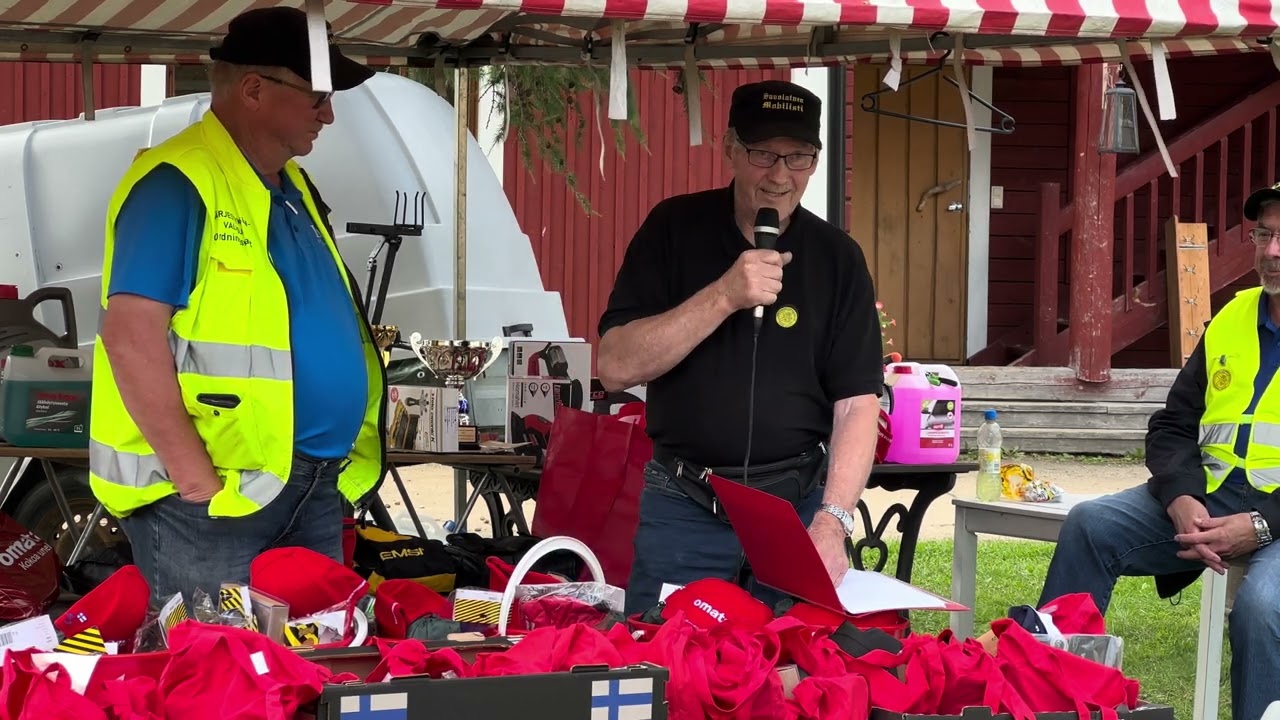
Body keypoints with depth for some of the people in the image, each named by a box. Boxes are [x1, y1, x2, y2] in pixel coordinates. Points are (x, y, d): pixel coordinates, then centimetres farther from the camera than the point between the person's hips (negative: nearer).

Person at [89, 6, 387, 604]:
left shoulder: (294, 189, 17)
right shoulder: (176, 183, -12)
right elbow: (131, 335, -20)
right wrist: (196, 479, -23)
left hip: (315, 488, 9)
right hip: (214, 493, -9)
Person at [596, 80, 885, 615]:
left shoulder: (837, 258, 2)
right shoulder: (674, 230, 0)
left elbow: (857, 404, -4)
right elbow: (615, 367, -9)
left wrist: (830, 524, -18)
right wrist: (724, 296, -20)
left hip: (799, 505, 1)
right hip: (683, 508, 0)